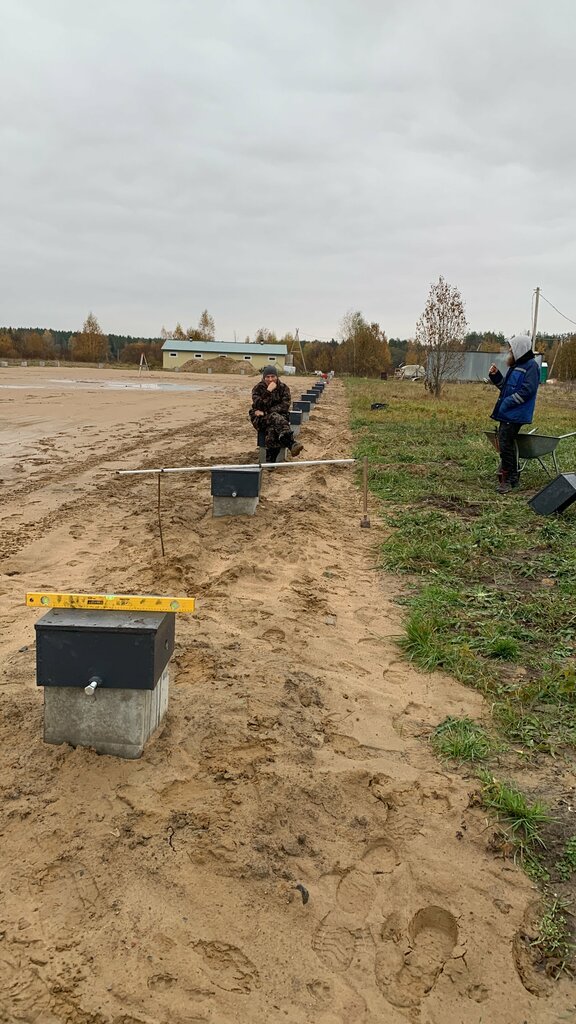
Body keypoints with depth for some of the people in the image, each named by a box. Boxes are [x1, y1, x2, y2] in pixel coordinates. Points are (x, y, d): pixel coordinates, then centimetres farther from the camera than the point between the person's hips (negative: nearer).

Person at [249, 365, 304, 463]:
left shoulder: (283, 388, 2)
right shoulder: (258, 388, -1)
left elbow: (285, 406, -9)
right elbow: (259, 406, -15)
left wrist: (266, 412, -18)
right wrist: (268, 391, -23)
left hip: (280, 416, 2)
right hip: (261, 419, -2)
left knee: (272, 428, -38)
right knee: (276, 418, -38)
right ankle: (292, 444, -60)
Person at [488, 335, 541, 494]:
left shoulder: (531, 366, -10)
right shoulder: (515, 366, 18)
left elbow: (527, 390, -19)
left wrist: (507, 402, -18)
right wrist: (495, 375, 9)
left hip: (515, 414, -9)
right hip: (506, 413, 9)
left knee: (506, 445, -11)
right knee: (506, 445, 13)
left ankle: (507, 479, -4)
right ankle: (512, 477, 22)